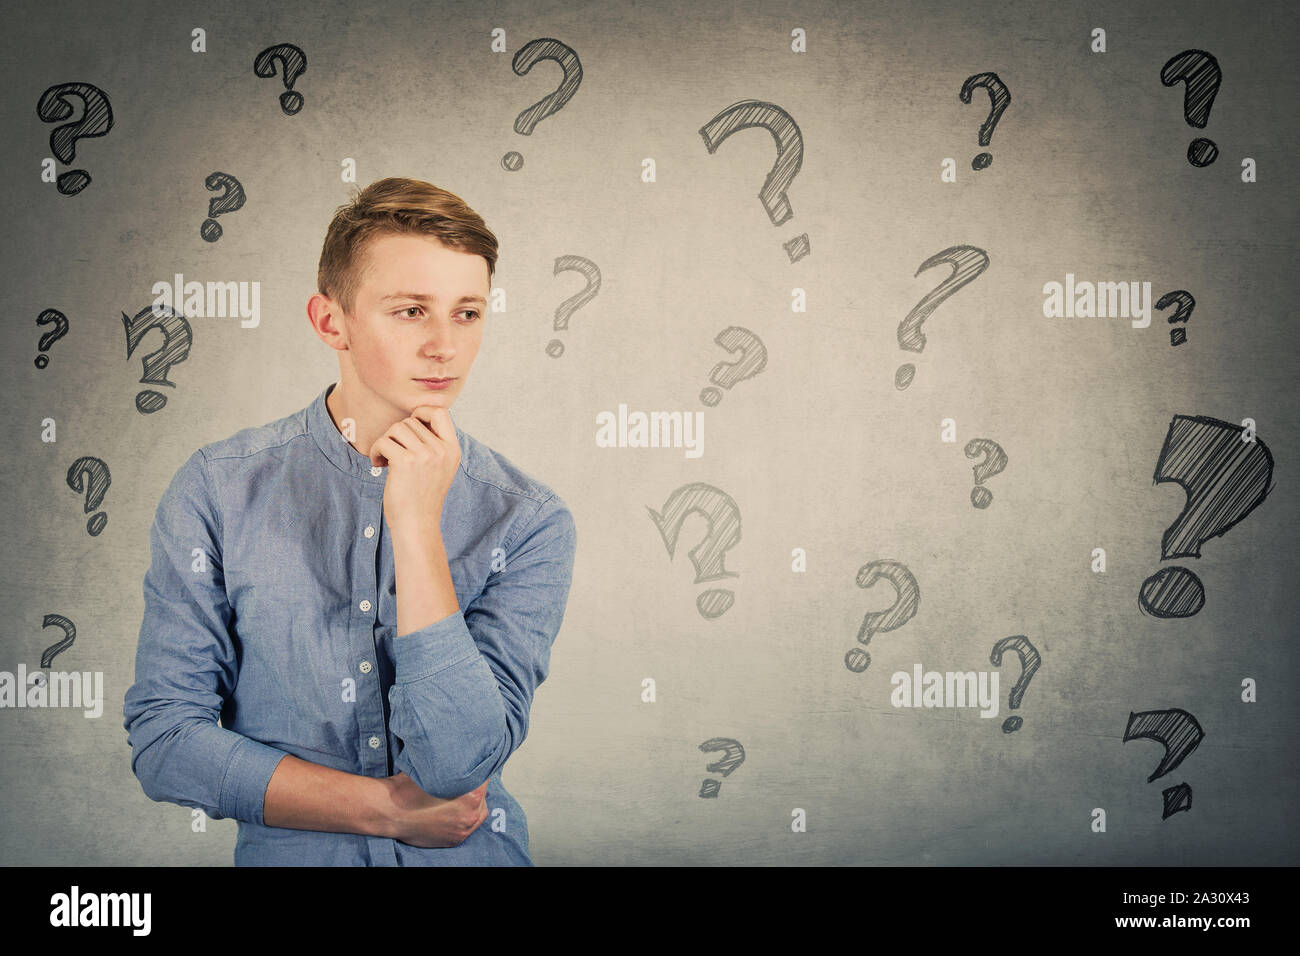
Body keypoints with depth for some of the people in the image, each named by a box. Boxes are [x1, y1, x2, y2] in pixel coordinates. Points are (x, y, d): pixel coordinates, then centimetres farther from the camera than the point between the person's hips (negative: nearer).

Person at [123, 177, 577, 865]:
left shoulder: (528, 523, -4)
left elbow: (457, 769, -13)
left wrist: (417, 523, -17)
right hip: (288, 857, 1)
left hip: (475, 858, 0)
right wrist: (386, 808, -8)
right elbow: (163, 737, -3)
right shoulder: (218, 491, -2)